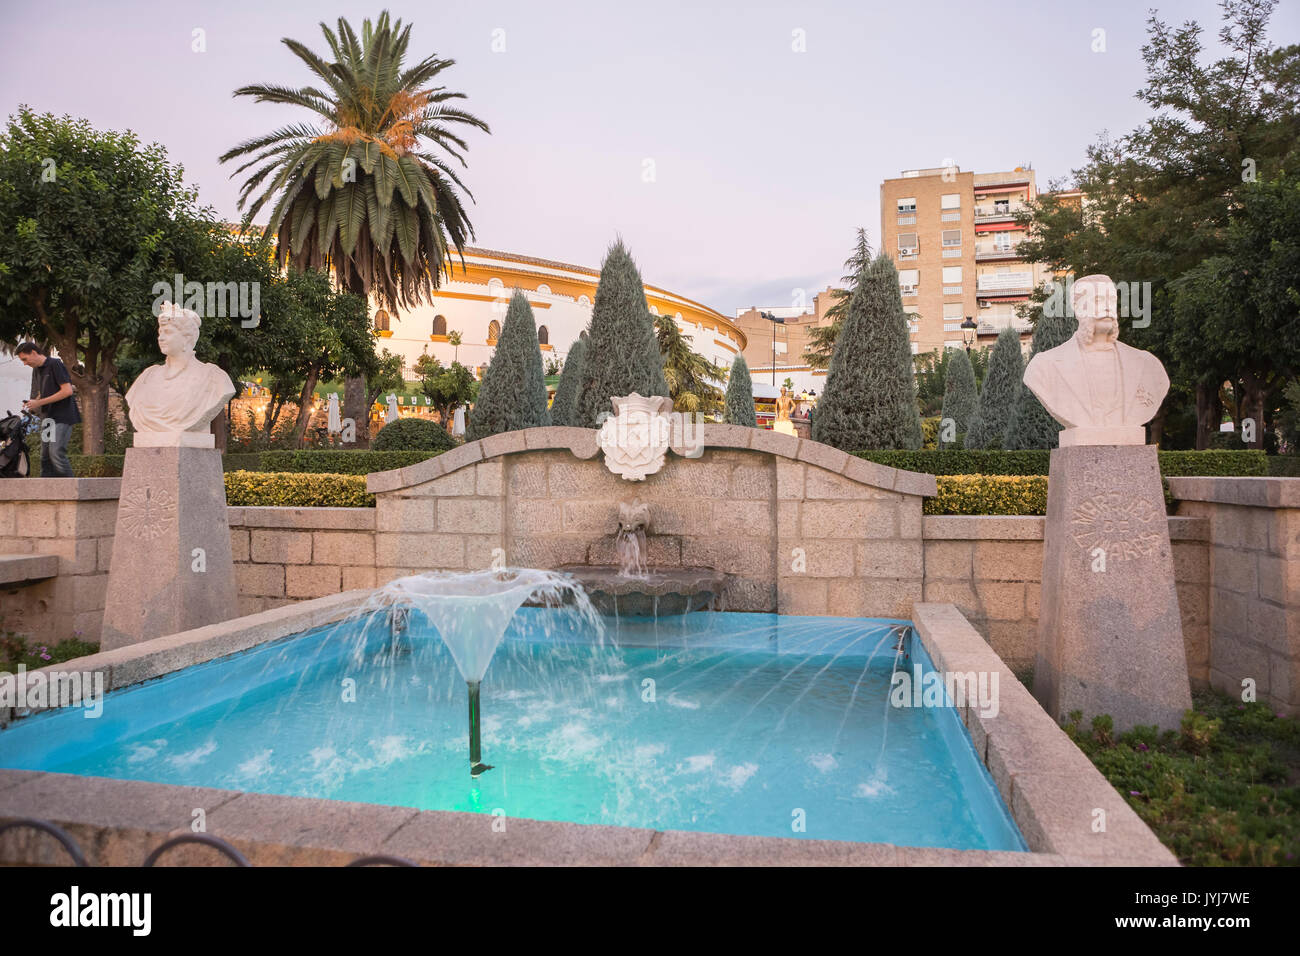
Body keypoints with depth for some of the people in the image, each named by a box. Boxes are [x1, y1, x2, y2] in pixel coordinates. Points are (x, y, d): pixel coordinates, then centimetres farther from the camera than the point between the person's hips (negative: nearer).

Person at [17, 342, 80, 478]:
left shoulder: (55, 364, -9)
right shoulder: (36, 370, 17)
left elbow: (67, 390, -17)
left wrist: (39, 403, -14)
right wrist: (31, 406, 3)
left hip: (62, 416, -9)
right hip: (47, 417, 9)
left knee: (56, 453, -17)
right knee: (45, 456, 5)